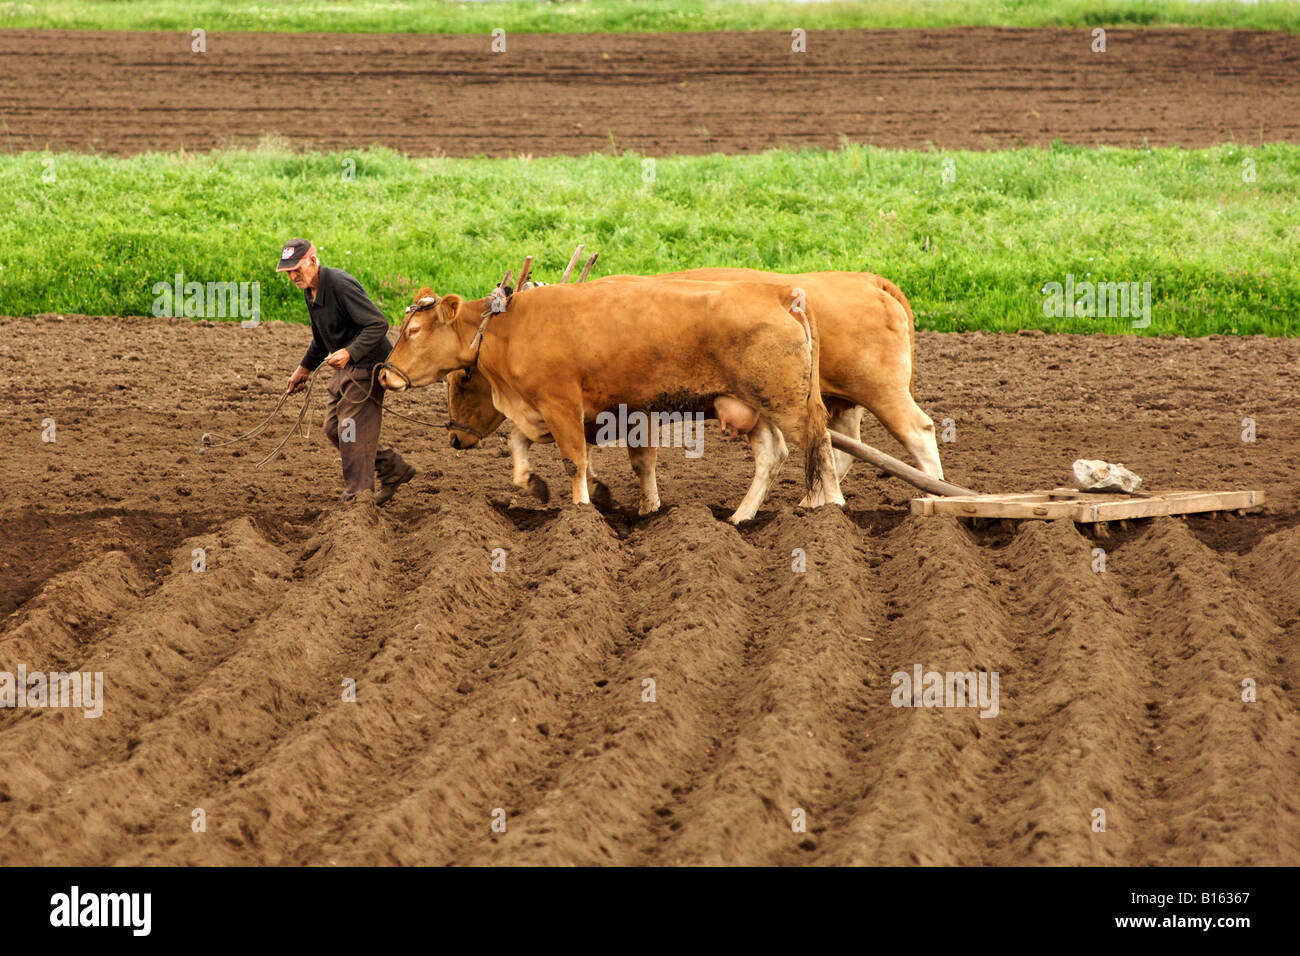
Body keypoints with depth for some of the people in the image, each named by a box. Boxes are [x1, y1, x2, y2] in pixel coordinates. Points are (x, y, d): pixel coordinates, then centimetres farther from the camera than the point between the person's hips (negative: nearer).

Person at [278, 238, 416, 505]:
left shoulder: (340, 285, -22)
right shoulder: (311, 290, 8)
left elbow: (378, 324, -28)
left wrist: (349, 352, -35)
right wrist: (305, 369, 27)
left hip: (366, 365, -10)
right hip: (344, 369, 10)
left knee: (353, 432, -8)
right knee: (334, 430, 12)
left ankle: (357, 500, 2)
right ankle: (394, 470, 24)